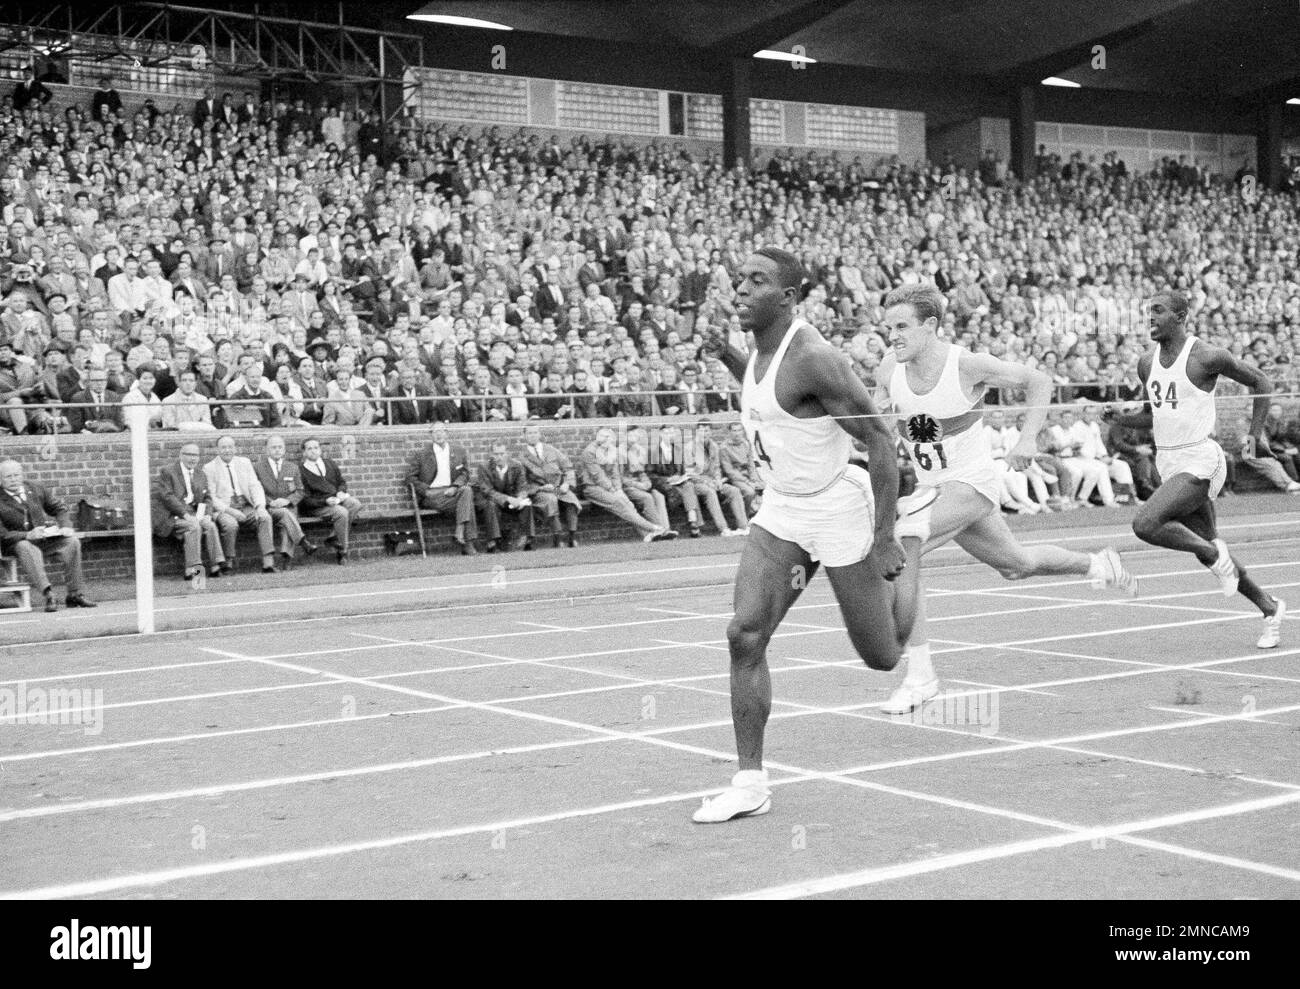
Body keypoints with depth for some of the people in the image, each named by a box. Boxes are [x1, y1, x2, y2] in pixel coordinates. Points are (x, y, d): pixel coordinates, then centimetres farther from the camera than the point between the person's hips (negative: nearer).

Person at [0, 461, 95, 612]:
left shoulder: (37, 490, 9)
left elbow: (59, 509, 17)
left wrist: (66, 526, -4)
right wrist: (27, 535, -26)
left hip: (45, 537, 5)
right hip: (17, 542, -4)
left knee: (72, 542, -20)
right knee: (27, 549, -38)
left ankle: (74, 594, -20)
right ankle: (48, 595, -49)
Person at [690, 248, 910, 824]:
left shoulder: (812, 358, -23)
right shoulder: (763, 350, 2)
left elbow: (880, 440, -21)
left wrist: (884, 539, -23)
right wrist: (725, 356, 7)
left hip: (837, 511, -7)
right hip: (780, 513, 7)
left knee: (882, 657, 5)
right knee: (745, 635, -10)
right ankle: (750, 782, -4)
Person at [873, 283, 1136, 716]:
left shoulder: (968, 365, -19)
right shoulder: (888, 370, -7)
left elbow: (1039, 381, -5)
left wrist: (1028, 437, -15)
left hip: (973, 483, -6)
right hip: (929, 485, 6)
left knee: (899, 547, -27)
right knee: (1017, 564, 22)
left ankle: (920, 675, -20)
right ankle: (1098, 564, 51)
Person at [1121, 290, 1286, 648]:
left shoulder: (1206, 357, -12)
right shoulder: (1147, 362, 7)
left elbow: (1259, 382, 1)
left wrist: (1256, 433, -1)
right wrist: (1120, 417, 1)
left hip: (1199, 461, -7)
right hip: (1168, 463, 7)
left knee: (1145, 525, -24)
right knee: (1209, 551, 12)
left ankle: (1215, 554, -2)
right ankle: (1269, 607, 28)